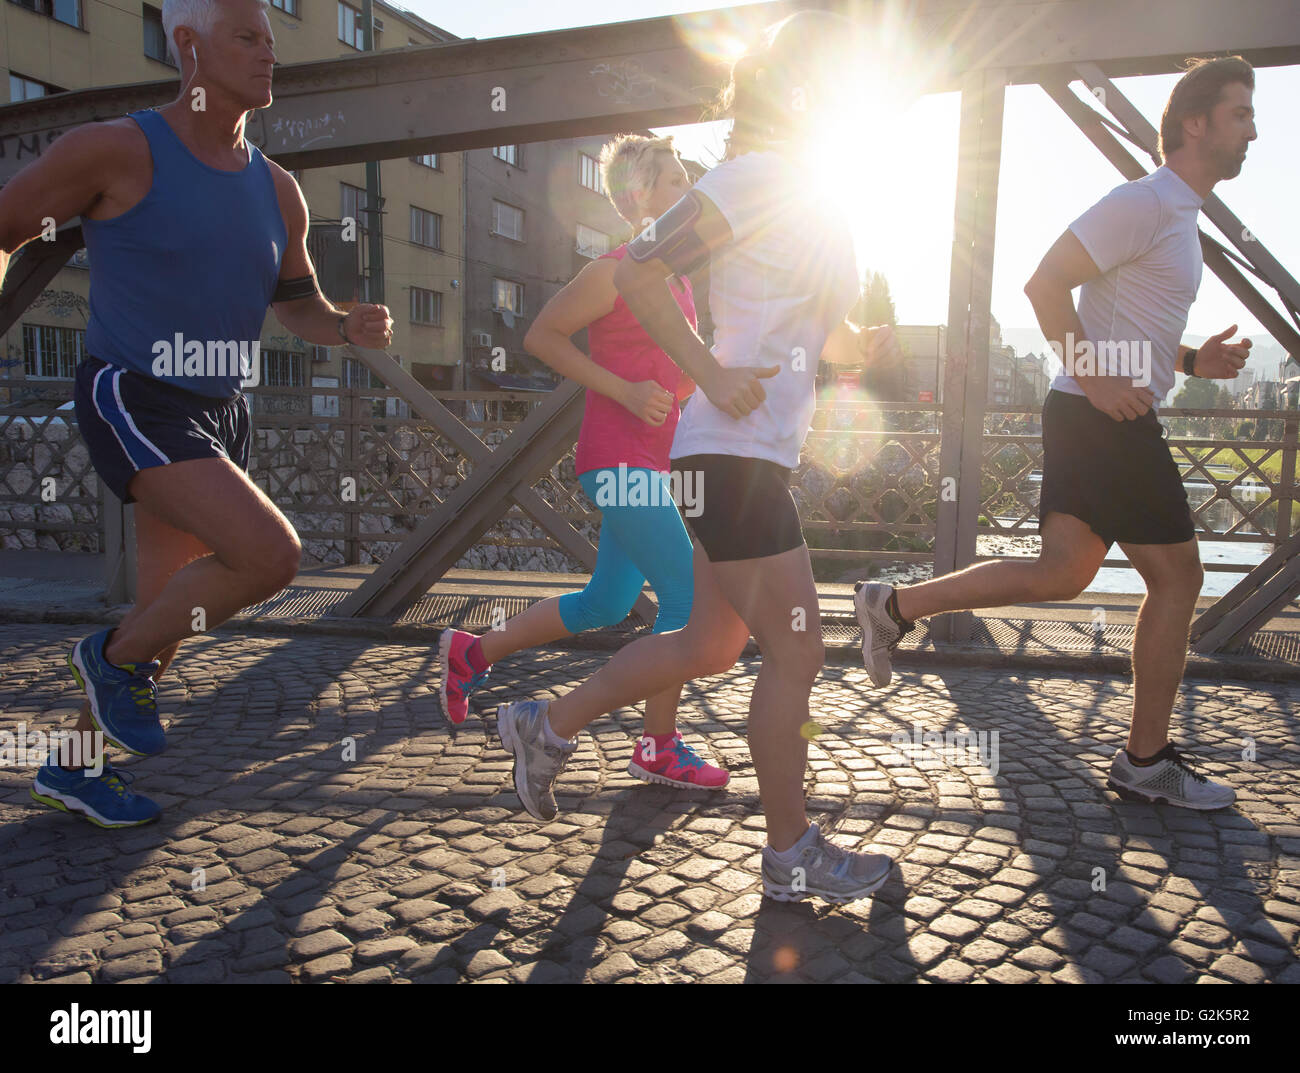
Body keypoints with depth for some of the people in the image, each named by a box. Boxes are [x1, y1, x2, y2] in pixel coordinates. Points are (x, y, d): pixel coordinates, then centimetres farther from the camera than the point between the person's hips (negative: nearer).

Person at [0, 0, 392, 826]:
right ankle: (117, 659, 3)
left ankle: (74, 767, 34)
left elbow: (297, 303, 17)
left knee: (173, 617, 12)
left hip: (218, 419, 7)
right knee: (272, 553, -25)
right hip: (133, 409, -7)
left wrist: (353, 327, -5)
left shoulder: (276, 190, 7)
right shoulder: (116, 150, -10)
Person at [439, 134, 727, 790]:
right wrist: (625, 391, -18)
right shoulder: (618, 268, -10)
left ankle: (472, 652, 30)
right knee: (687, 596, -9)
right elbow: (541, 336, -10)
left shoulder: (678, 273, 17)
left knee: (606, 604, 15)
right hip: (621, 460, -9)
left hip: (646, 465, 10)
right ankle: (659, 748, 6)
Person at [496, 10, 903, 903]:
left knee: (713, 645, 16)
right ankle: (792, 854, 16)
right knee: (797, 653, -2)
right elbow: (641, 271, -18)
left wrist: (861, 345, 6)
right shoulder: (759, 173, -9)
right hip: (736, 452, -10)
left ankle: (550, 726, 28)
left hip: (761, 451, 10)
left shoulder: (810, 196, 20)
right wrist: (713, 376, -21)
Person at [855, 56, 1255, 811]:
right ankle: (1148, 762, 11)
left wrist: (1191, 361, 14)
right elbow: (1046, 283, -19)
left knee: (1062, 574, 6)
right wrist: (1095, 376, -23)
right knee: (1177, 577, -1)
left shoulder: (1177, 217, 24)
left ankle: (896, 606, 3)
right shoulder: (1145, 203, -9)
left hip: (1099, 416, 10)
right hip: (1106, 418, -10)